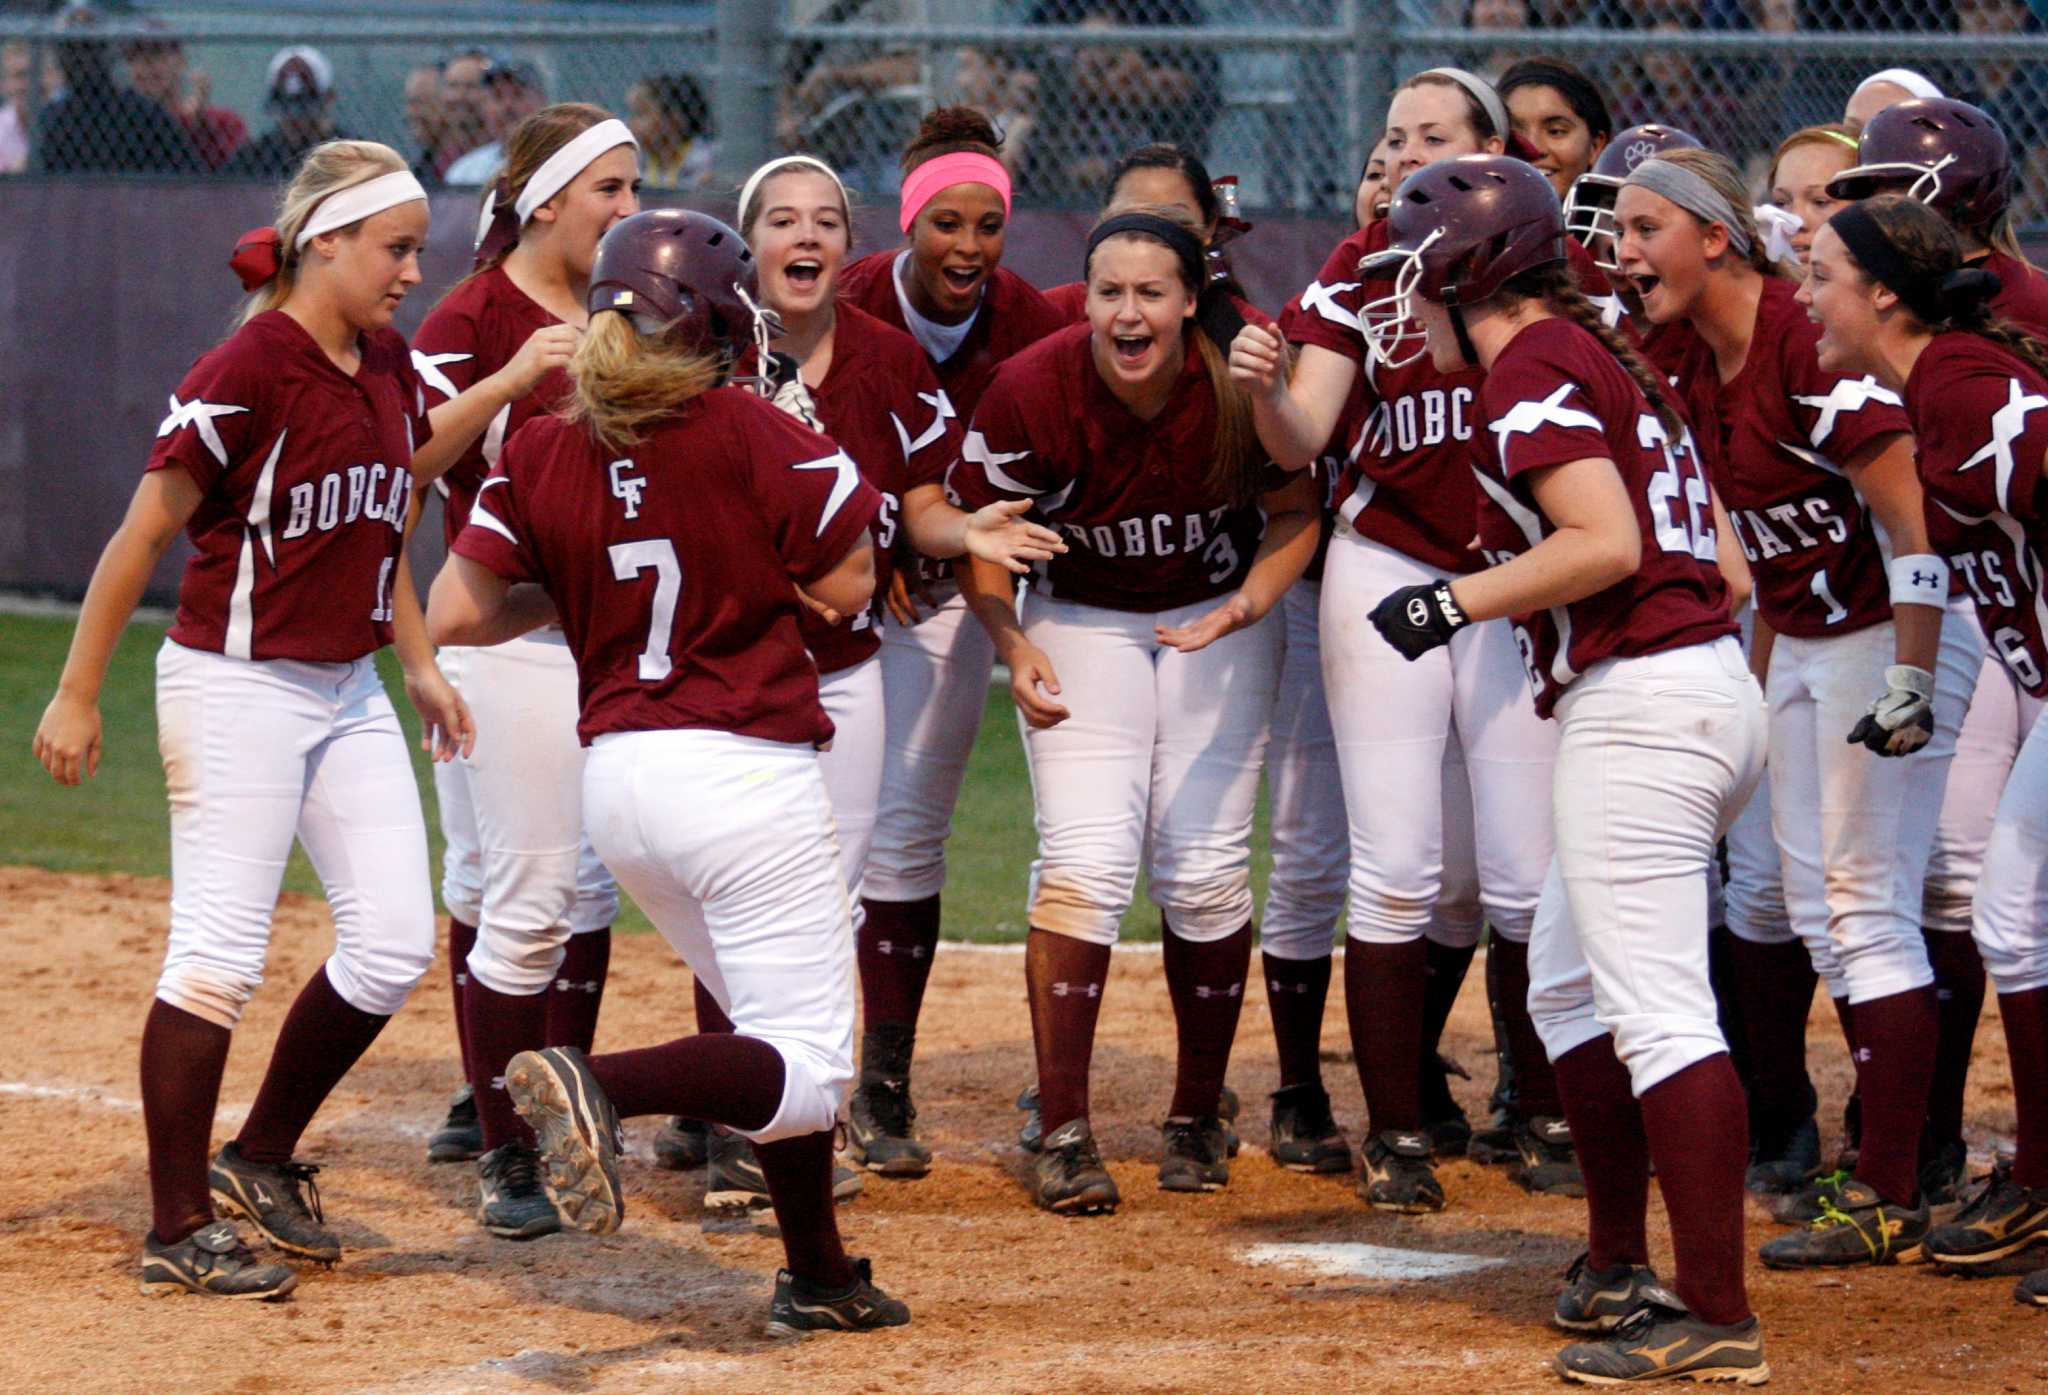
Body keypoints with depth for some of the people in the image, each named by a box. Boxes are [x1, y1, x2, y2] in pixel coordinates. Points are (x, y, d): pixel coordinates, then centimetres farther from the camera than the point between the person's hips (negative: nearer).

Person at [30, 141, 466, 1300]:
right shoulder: (247, 374, -17)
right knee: (220, 958, -5)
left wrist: (422, 667, 14)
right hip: (237, 686, -8)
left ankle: (264, 1160, 20)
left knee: (396, 941, 2)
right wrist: (78, 695, -13)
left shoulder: (390, 368, 7)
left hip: (349, 693, 8)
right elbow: (144, 535, -14)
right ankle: (179, 1234, 3)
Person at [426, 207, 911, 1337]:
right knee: (806, 1066, -6)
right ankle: (599, 1085, -30)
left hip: (614, 778, 7)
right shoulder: (752, 437, -11)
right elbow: (848, 585, -5)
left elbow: (453, 615, 2)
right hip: (745, 769, -7)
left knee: (784, 1031, 22)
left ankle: (819, 1277, 24)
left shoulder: (540, 454, 3)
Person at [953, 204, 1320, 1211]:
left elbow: (1294, 511, -7)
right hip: (1081, 620, -1)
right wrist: (1013, 645, -24)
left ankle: (1196, 1119, 15)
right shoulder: (1030, 392, -23)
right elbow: (977, 528, -10)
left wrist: (1249, 606, -24)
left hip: (1222, 613, 1)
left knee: (1203, 871, -2)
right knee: (1085, 862, -14)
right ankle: (1064, 1135, -9)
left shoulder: (1244, 381, -22)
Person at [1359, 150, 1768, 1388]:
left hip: (1637, 703, -11)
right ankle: (1621, 1273, 27)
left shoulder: (1532, 368, -9)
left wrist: (1453, 602, -13)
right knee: (1570, 985, 21)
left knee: (1657, 1010, -12)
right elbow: (1727, 564, 18)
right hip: (1717, 680, 11)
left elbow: (1607, 544, -22)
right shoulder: (1613, 359, 19)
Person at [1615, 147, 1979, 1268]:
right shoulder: (1699, 373, 7)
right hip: (1800, 644, 10)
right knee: (1815, 907, 12)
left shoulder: (1807, 338, -21)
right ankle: (1881, 1162, 21)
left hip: (1888, 635, -10)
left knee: (1868, 908, -9)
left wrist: (1910, 683, -27)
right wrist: (1756, 688, 18)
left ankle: (1890, 1201, -7)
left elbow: (1908, 515, -23)